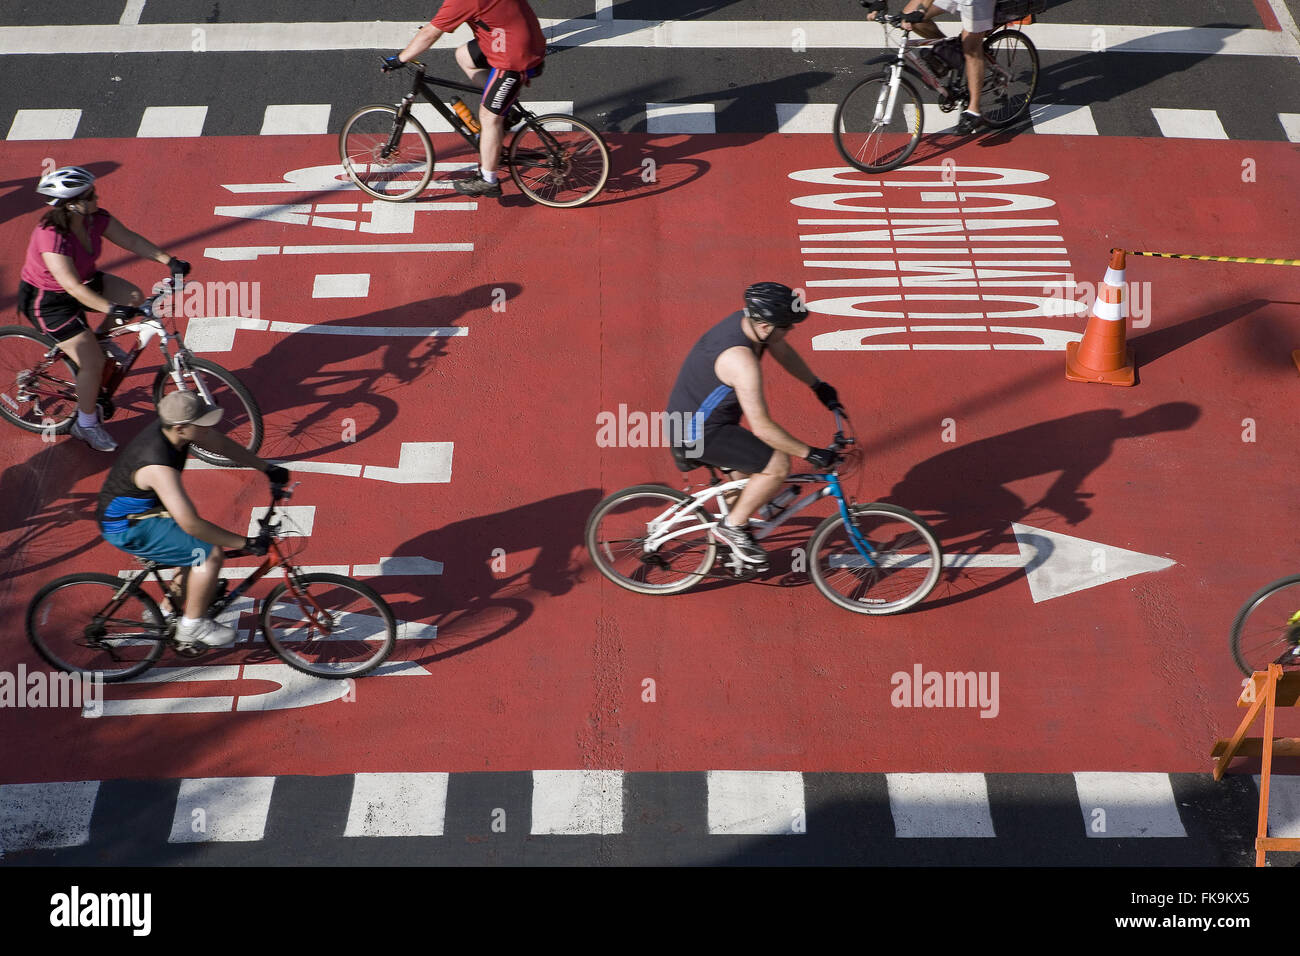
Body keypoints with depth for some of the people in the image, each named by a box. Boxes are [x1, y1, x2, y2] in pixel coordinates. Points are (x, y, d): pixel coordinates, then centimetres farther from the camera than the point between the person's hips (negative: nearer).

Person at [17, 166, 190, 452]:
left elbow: (130, 239, -9)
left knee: (133, 297, -10)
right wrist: (112, 308, -48)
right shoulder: (51, 236, -35)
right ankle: (86, 425, 11)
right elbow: (73, 287, -40)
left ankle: (101, 339, 15)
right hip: (48, 301, -7)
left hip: (85, 280, 8)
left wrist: (169, 260, -19)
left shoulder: (95, 218, -14)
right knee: (93, 363, -11)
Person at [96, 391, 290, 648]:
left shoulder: (174, 426, -11)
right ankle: (193, 625, 3)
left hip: (143, 510, 9)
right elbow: (190, 524, -36)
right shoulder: (158, 467, -37)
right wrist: (245, 543, -30)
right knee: (211, 553, -15)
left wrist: (268, 468, 12)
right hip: (127, 529, -9)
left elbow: (223, 445, 8)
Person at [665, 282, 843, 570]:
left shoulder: (749, 320, -6)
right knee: (778, 466, -15)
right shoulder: (741, 360, -34)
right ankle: (732, 527, 1)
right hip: (699, 433, -10)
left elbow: (783, 352, 17)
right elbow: (762, 428, -32)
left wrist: (818, 385, 19)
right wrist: (810, 453, -26)